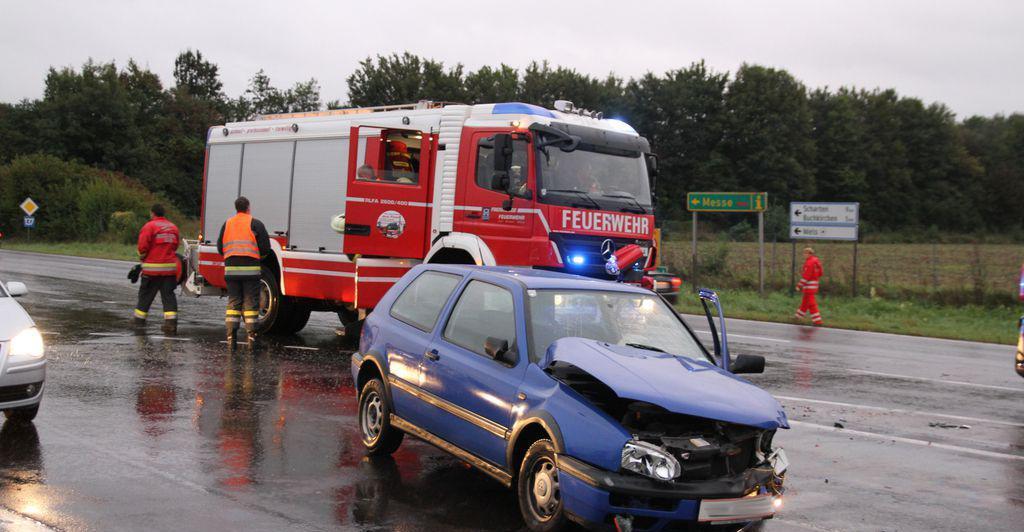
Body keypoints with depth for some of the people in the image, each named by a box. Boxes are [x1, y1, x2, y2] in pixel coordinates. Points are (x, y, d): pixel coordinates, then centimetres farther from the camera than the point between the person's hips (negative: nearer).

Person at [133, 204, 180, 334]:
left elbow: (143, 247, -12)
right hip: (170, 266, 4)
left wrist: (142, 257, 7)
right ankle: (171, 322, -10)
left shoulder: (149, 226, -9)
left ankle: (139, 318, 22)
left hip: (153, 266, -4)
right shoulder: (173, 227, 9)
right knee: (168, 294, 2)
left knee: (146, 294, 10)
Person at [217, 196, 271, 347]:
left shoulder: (227, 224, 12)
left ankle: (231, 336, 2)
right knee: (250, 302, 1)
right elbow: (265, 247, -4)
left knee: (233, 301, 8)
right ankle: (251, 336, -3)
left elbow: (220, 247, 13)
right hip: (250, 268, -3)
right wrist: (259, 256, 16)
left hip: (231, 268, 4)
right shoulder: (255, 224, -1)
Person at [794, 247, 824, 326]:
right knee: (805, 301, 20)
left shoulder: (809, 263, -20)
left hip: (809, 284, -10)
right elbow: (820, 272, 16)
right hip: (815, 283, 10)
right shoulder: (816, 260, 9)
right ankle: (799, 316, 32)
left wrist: (799, 285, -19)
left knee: (811, 303, -6)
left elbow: (806, 276, -23)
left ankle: (817, 320, -8)